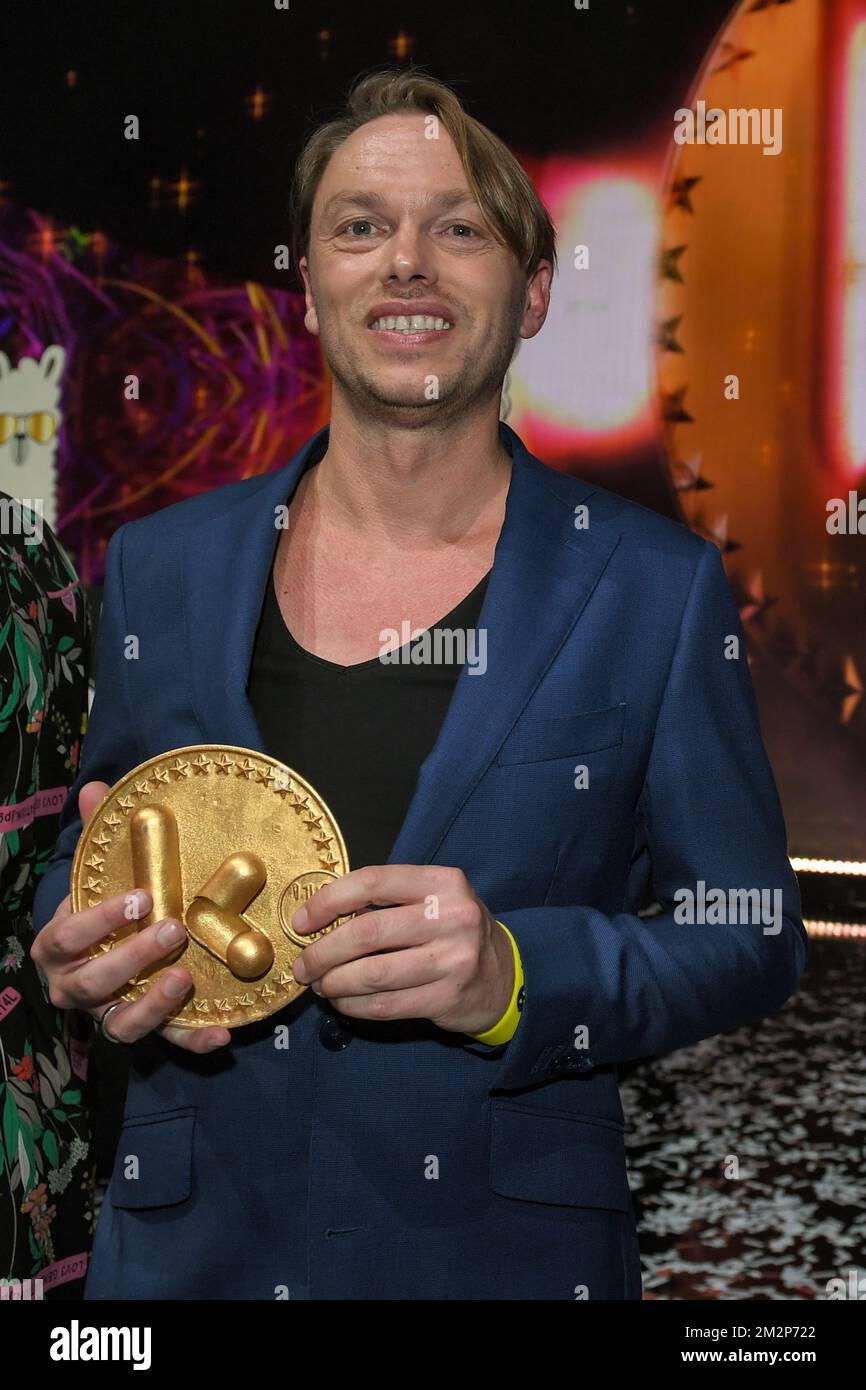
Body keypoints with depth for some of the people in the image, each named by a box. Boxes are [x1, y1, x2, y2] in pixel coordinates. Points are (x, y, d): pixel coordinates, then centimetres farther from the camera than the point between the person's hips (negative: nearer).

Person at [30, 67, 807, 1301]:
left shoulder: (653, 587, -6)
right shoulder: (160, 566, 2)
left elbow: (752, 936, -4)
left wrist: (516, 976, -21)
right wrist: (83, 950, -11)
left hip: (508, 1249, -2)